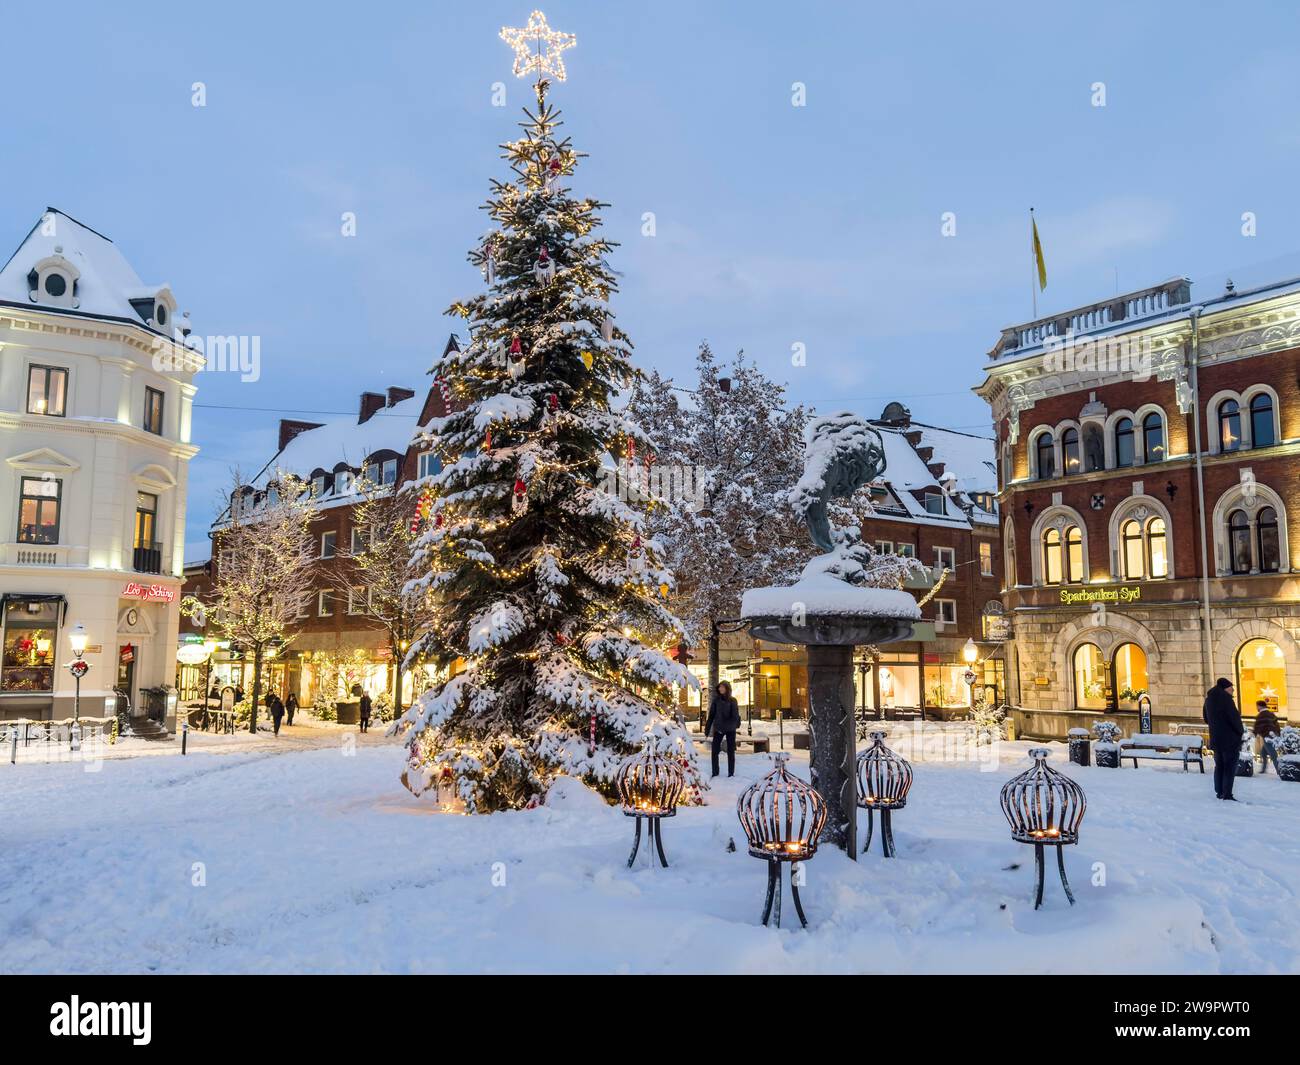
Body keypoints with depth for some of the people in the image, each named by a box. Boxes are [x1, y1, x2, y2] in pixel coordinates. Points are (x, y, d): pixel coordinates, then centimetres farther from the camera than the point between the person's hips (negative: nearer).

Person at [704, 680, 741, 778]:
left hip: (730, 729, -1)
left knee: (730, 751, 6)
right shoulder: (716, 700, 3)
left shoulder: (732, 701, -1)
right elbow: (711, 715, 5)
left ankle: (731, 773, 15)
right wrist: (707, 728, 2)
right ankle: (715, 773, 6)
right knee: (715, 751, -3)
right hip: (718, 729, 1)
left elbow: (735, 716, -5)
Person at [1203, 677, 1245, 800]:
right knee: (1230, 767, -3)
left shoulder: (1209, 699, 11)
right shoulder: (1225, 698, -17)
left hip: (1215, 739, 8)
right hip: (1230, 739, -8)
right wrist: (1240, 731, -6)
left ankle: (1219, 792, 20)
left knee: (1219, 765, 17)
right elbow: (1234, 717, -20)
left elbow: (1206, 718, 20)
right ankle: (1227, 794, -5)